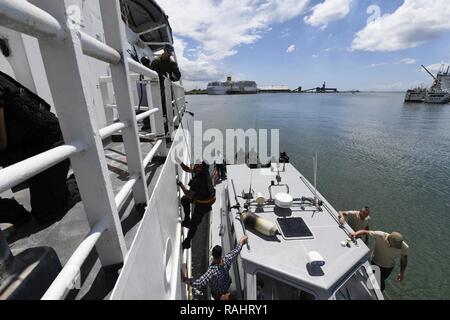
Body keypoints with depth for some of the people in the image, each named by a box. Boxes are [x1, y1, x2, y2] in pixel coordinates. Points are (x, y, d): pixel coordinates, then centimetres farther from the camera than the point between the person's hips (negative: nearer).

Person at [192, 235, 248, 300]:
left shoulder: (212, 271, -44)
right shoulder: (226, 260, -31)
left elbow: (198, 284, -48)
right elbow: (236, 252, -13)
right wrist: (241, 242, 3)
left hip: (217, 293, -4)